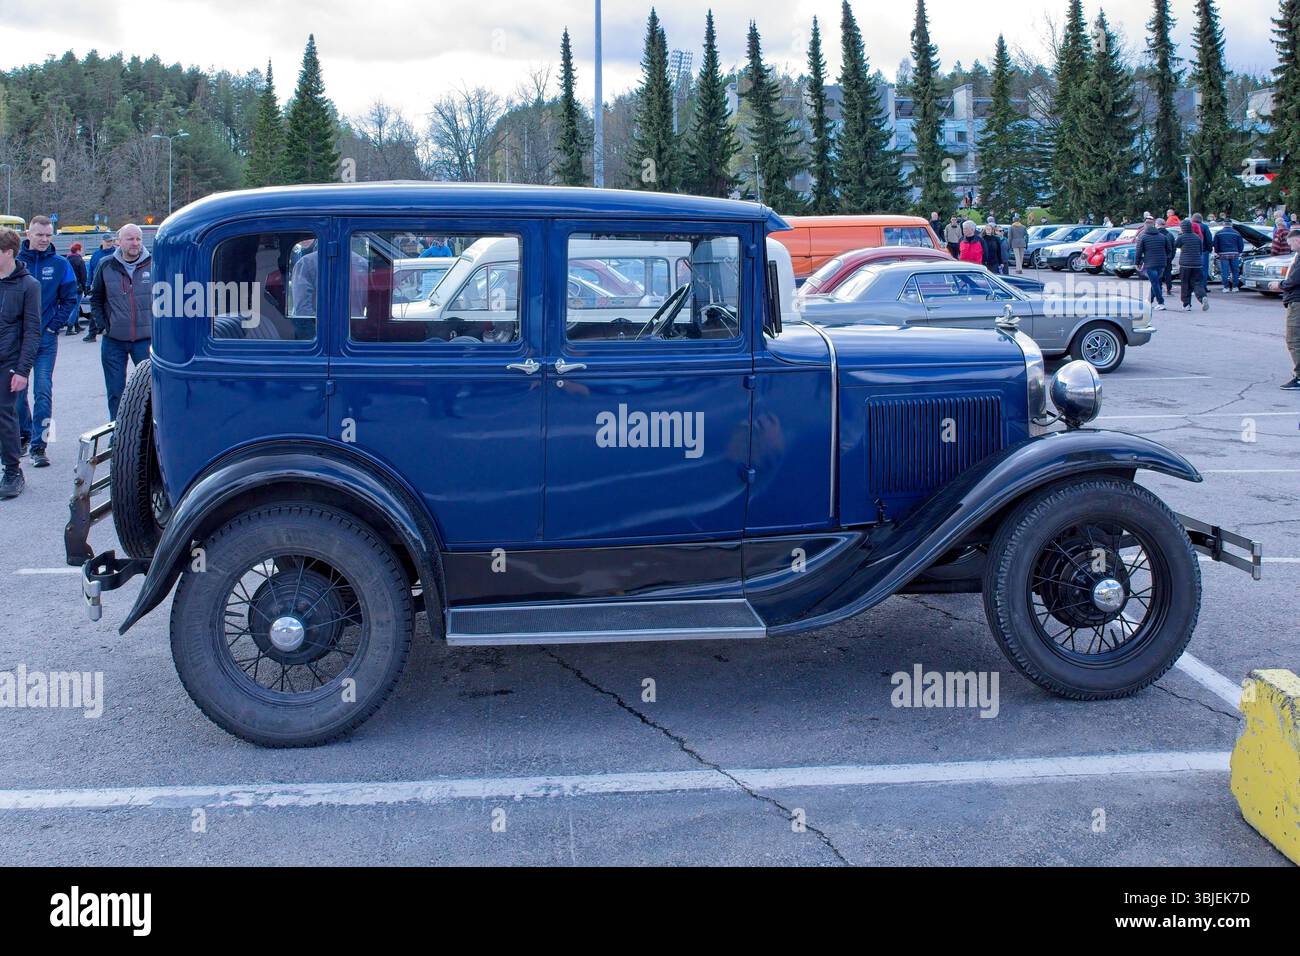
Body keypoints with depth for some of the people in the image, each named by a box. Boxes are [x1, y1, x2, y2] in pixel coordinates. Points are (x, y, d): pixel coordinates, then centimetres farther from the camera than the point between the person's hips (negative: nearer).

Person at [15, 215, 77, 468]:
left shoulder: (60, 264, 0)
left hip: (46, 338, -1)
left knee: (43, 392, -6)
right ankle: (23, 435, 30)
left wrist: (56, 324, -3)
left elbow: (69, 298, 6)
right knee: (17, 391, 11)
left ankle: (39, 446, -5)